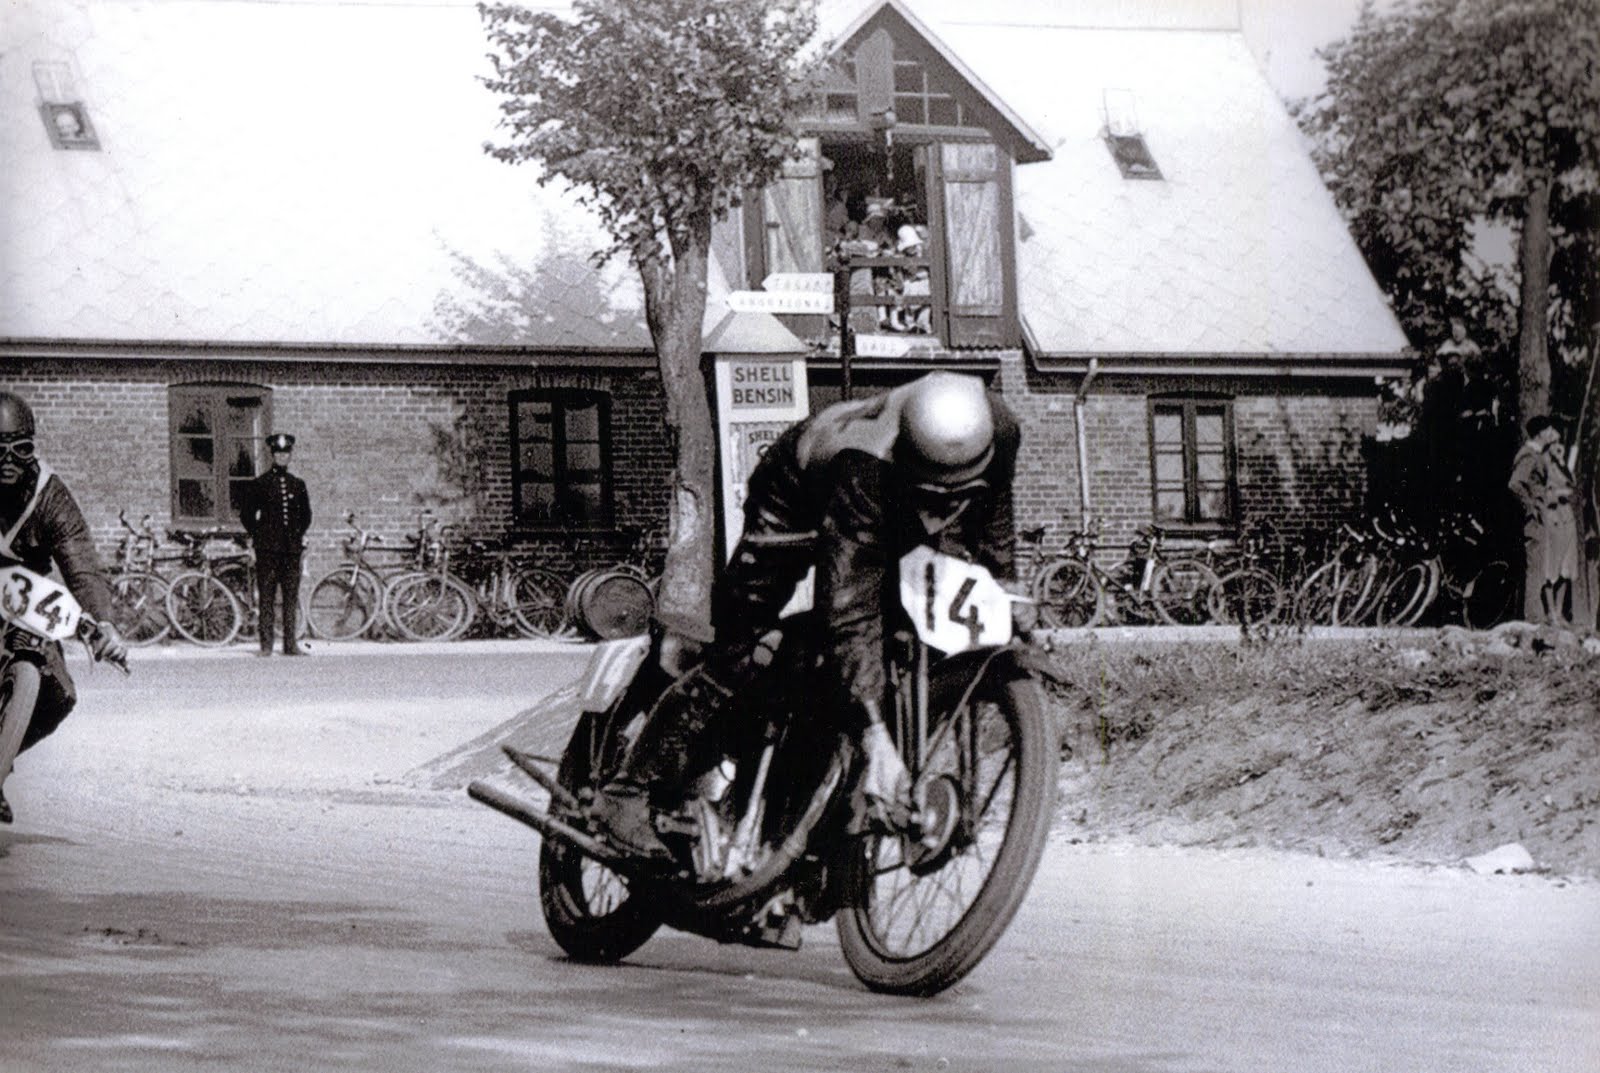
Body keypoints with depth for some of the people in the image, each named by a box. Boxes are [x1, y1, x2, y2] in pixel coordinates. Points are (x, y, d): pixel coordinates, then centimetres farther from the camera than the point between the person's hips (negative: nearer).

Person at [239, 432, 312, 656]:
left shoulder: (297, 485, 12)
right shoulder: (259, 484, 2)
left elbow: (305, 514, 24)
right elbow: (246, 514, 6)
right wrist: (258, 536, 1)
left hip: (292, 548, 3)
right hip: (267, 548, -3)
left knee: (291, 596, 2)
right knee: (266, 596, -4)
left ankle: (290, 644, 6)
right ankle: (266, 644, -3)